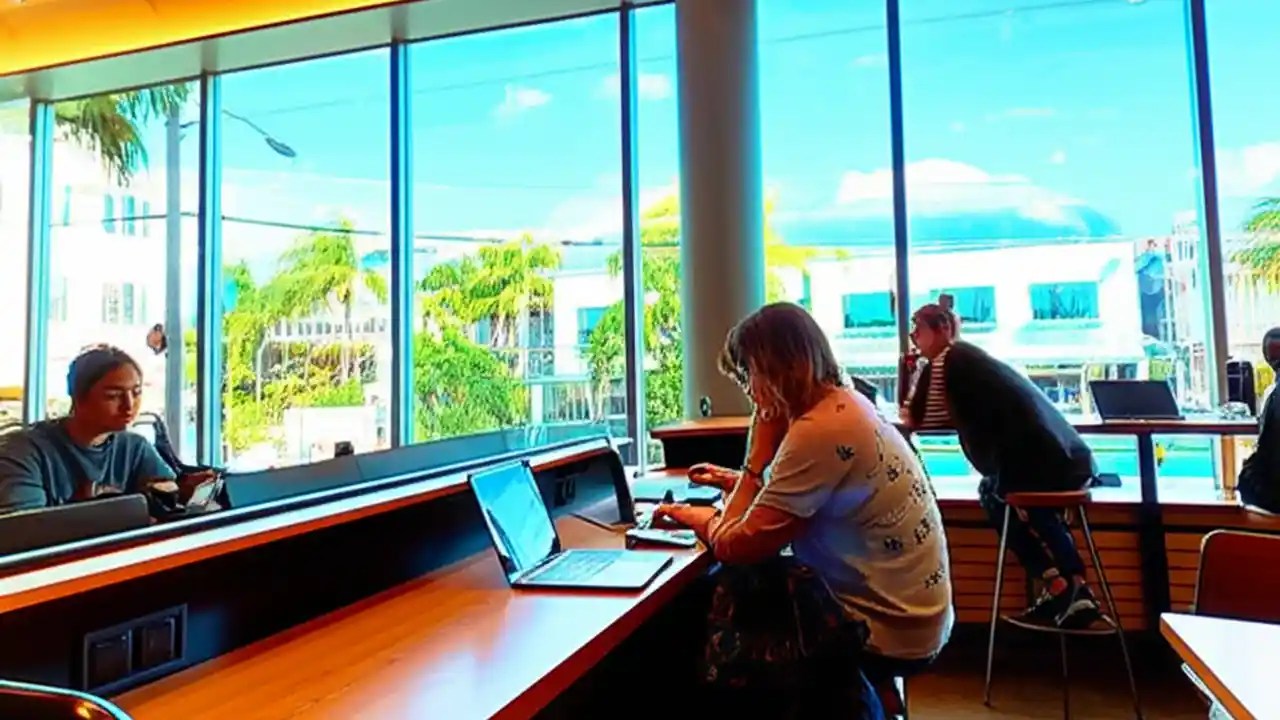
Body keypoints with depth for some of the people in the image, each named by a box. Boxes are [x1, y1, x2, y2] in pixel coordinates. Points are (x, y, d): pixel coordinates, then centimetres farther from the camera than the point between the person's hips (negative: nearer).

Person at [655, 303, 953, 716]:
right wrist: (741, 481, 9)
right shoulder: (846, 404, 1)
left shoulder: (820, 430, -27)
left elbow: (735, 548, -23)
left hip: (888, 635, -8)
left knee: (717, 612, 5)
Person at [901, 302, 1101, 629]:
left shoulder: (943, 362, -1)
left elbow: (921, 421, 1)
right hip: (1076, 460, 8)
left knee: (992, 493, 21)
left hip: (1037, 467, -8)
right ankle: (1074, 589, 24)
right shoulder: (971, 356, 23)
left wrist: (905, 415, 20)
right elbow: (960, 417, 31)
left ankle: (1059, 586, 17)